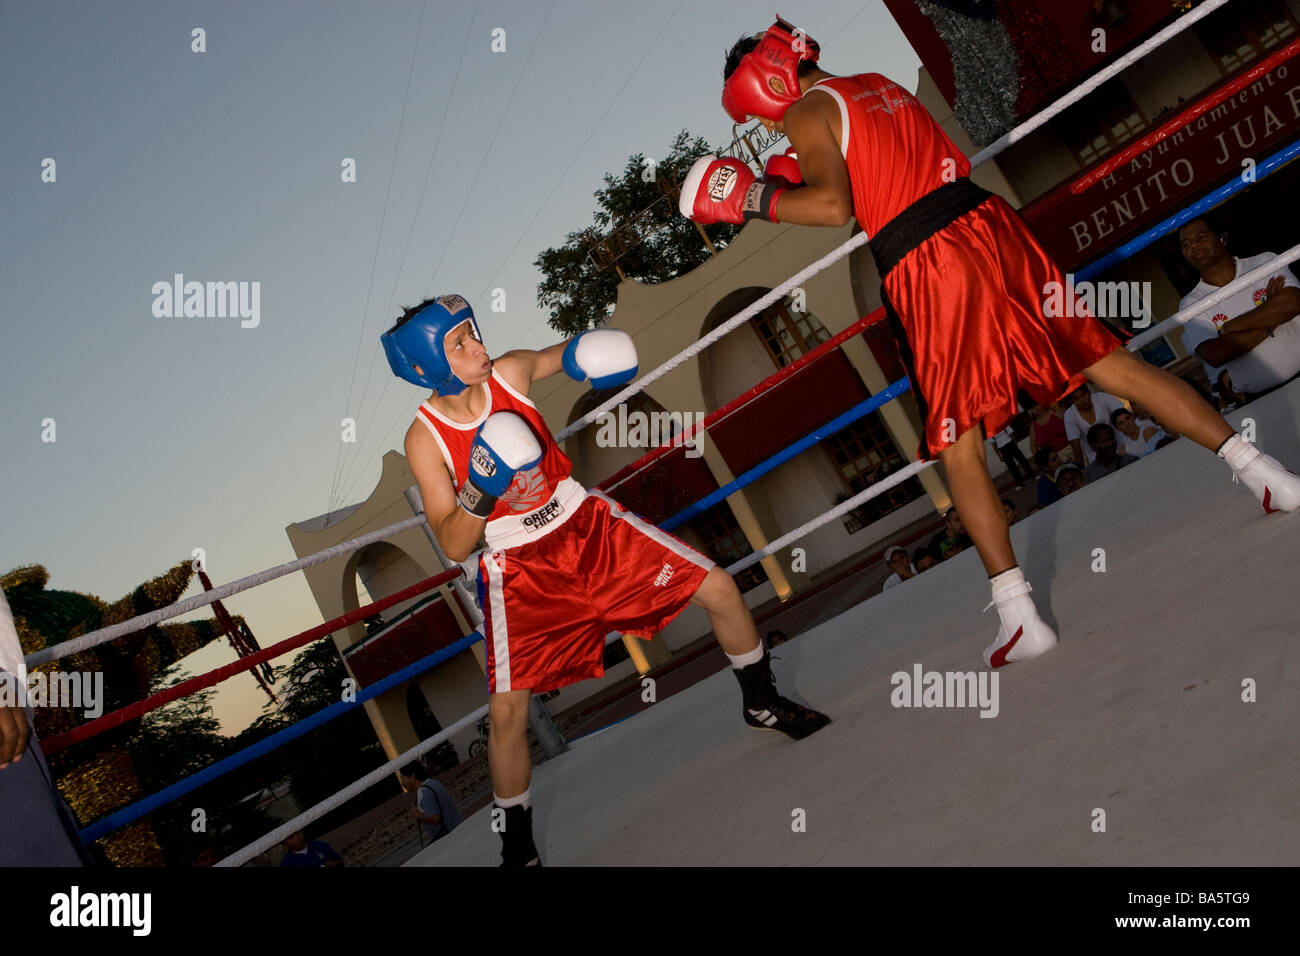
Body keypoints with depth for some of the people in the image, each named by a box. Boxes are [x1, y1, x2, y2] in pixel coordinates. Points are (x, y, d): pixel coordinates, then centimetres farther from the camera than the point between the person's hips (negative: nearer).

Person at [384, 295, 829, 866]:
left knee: (719, 590, -1)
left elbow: (554, 357, 16)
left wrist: (587, 350, -6)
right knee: (507, 712, -9)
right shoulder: (425, 439, -16)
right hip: (519, 569, -3)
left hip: (586, 523, 4)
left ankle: (761, 705, 27)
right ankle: (518, 849, 16)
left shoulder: (508, 372, -9)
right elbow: (453, 547, -15)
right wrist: (478, 495, -33)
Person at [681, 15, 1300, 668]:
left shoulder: (806, 113, 3)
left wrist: (753, 199, 1)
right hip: (988, 222, 7)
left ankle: (1019, 616, -1)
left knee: (958, 449, 1)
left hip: (925, 266, -7)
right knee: (1112, 363, 12)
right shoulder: (883, 86, 25)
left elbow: (835, 208, -12)